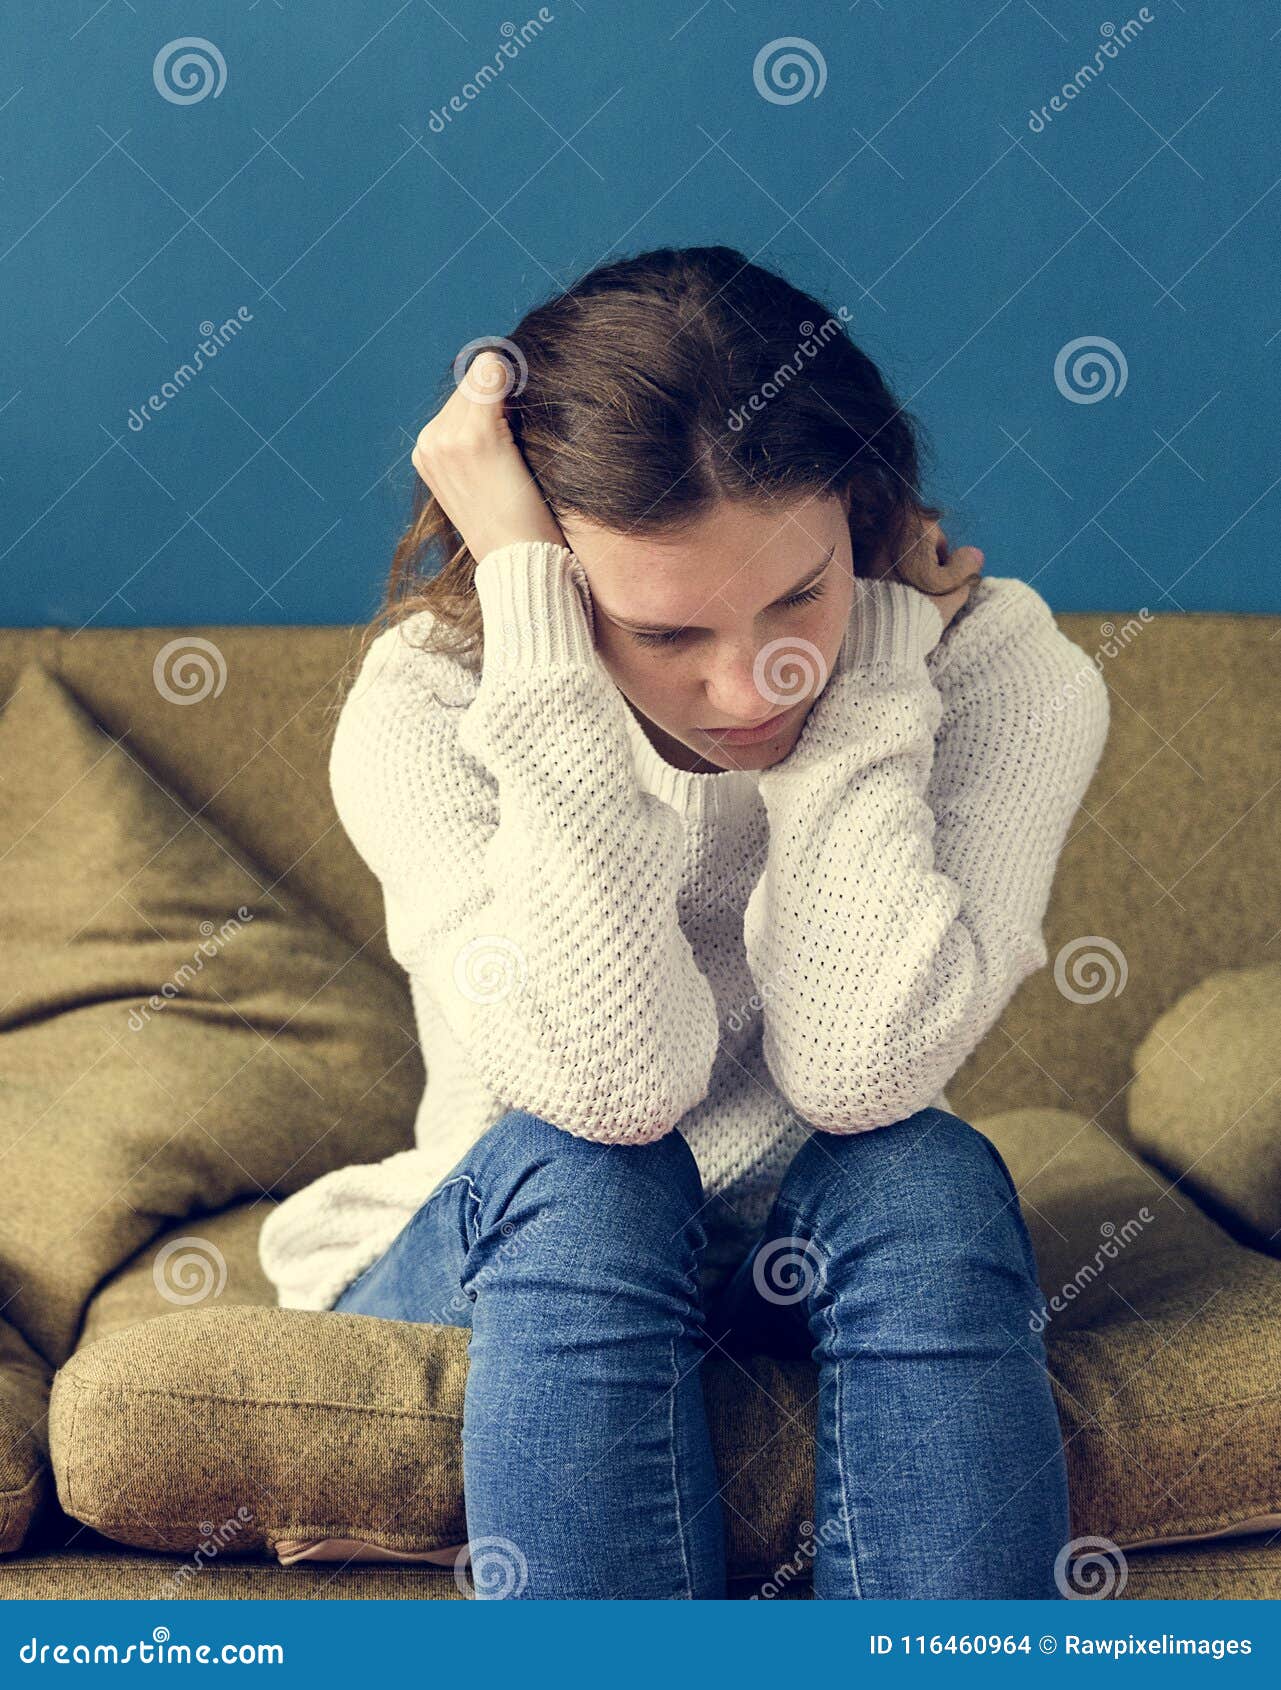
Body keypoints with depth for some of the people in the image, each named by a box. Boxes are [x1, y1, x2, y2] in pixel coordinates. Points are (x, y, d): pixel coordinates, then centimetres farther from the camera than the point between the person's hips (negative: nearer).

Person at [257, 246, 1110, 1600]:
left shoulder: (1002, 673, -17)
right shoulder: (423, 706, -20)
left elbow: (859, 1073, -30)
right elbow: (612, 1083, -35)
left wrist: (863, 645, -28)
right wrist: (534, 607, -35)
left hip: (846, 1259, 1)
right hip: (514, 1258, 0)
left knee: (929, 1175, -30)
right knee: (576, 1172, -32)